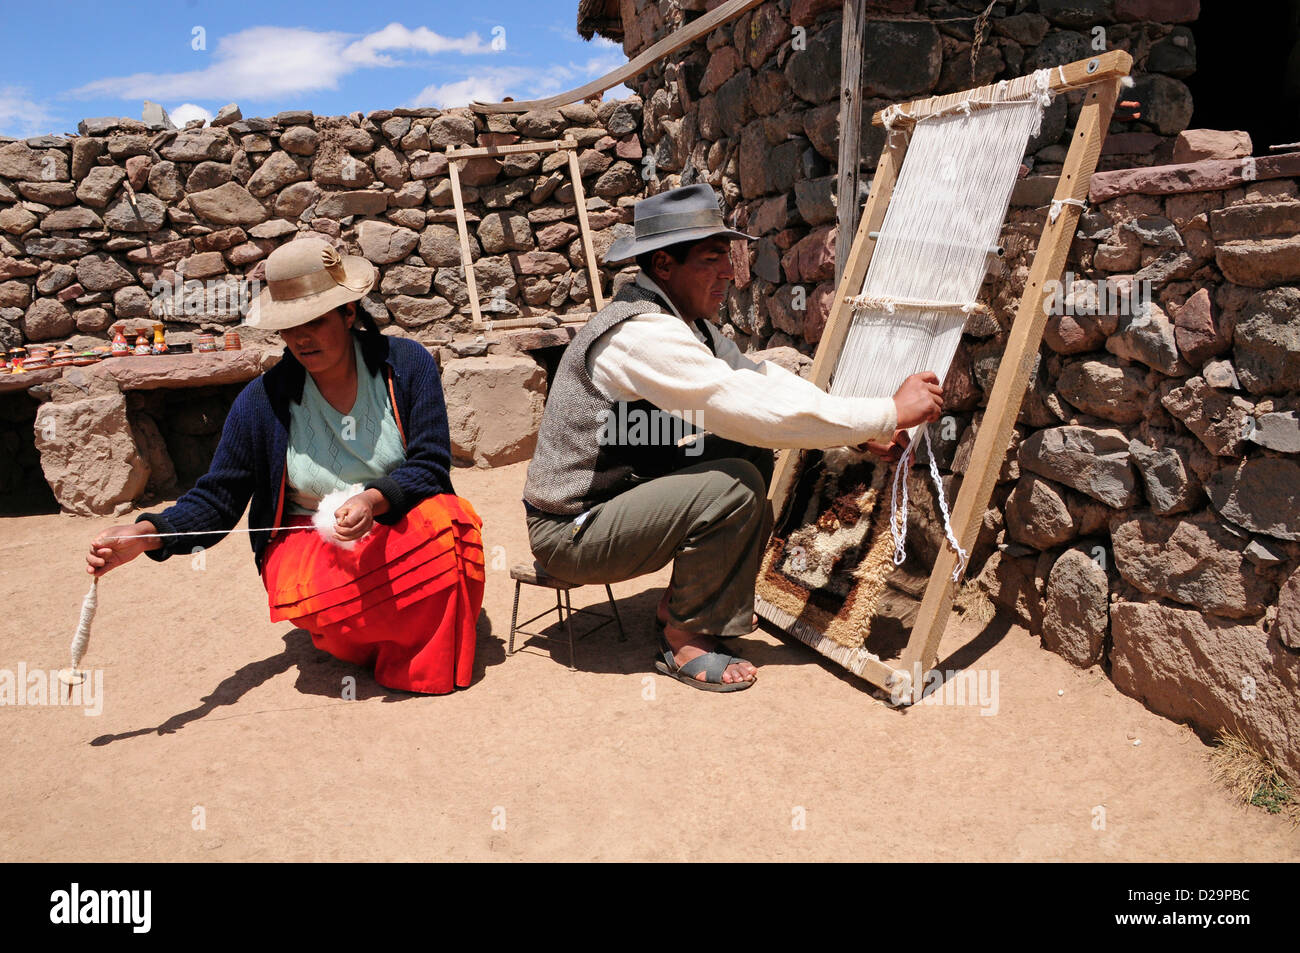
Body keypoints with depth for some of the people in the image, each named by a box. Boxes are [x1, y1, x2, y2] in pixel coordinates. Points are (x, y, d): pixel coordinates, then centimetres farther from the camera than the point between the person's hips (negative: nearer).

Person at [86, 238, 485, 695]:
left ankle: (423, 663, -8)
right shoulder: (264, 399, -6)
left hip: (399, 524, 0)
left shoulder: (406, 364, -7)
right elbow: (217, 499, -3)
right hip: (309, 540, 0)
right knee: (308, 593, -34)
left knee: (449, 523, -33)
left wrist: (374, 500, -31)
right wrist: (146, 533, -22)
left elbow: (431, 466, -11)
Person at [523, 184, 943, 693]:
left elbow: (760, 378, 4)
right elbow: (755, 410, -31)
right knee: (736, 485, -24)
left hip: (617, 491, 9)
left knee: (751, 449, 3)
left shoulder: (684, 319, 6)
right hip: (571, 532, -9)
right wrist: (890, 413, -24)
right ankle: (684, 637, -4)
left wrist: (862, 432, -8)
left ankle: (680, 603, 12)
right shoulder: (644, 333, -26)